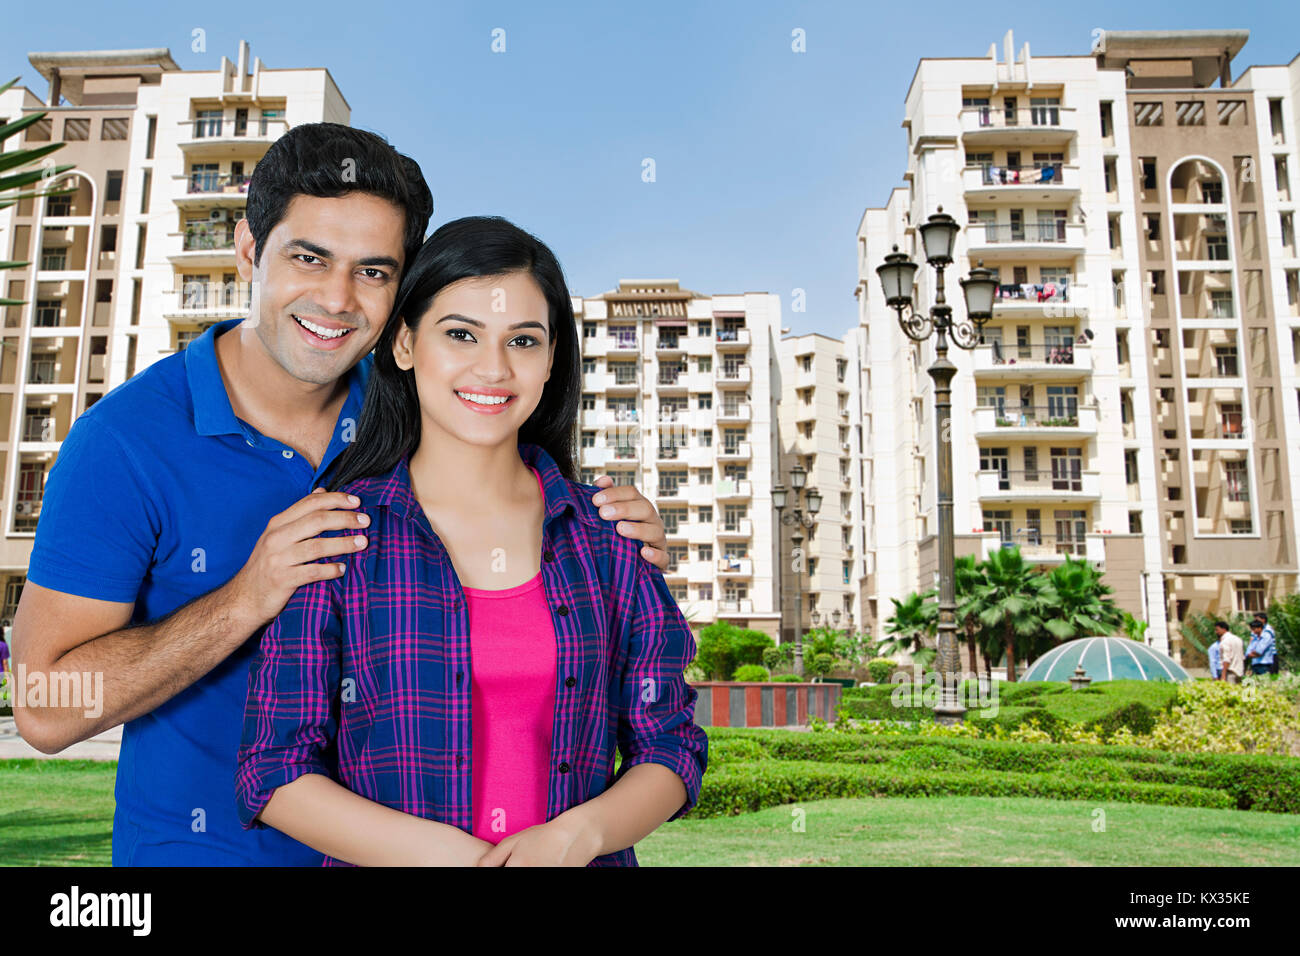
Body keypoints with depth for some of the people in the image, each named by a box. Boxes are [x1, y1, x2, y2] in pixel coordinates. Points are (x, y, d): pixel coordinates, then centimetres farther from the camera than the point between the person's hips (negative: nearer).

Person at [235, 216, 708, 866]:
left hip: (582, 858, 2)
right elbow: (274, 771, -9)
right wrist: (438, 851, -21)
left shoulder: (604, 533, -2)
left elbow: (670, 748, 0)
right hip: (388, 859, -1)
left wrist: (576, 834, -17)